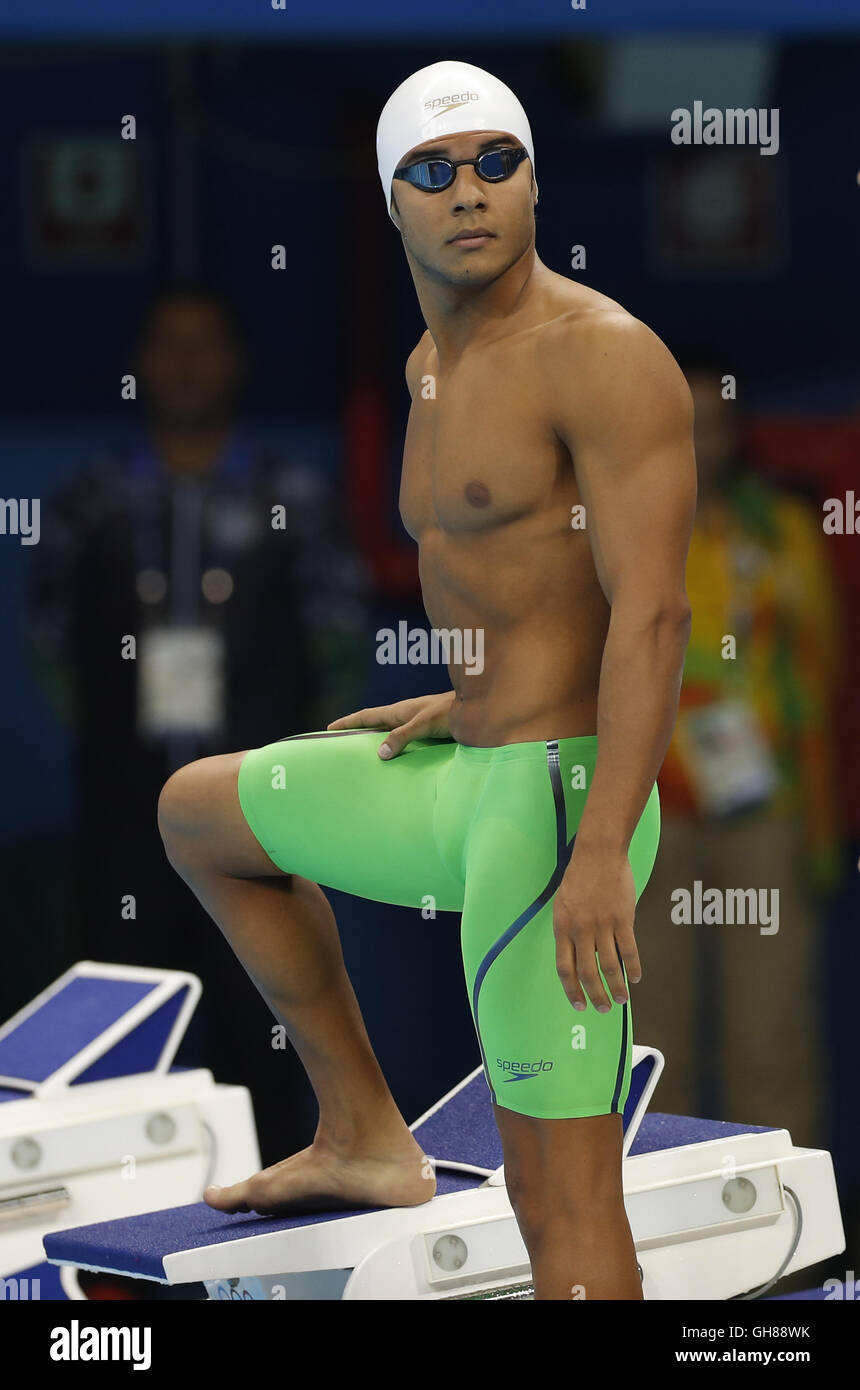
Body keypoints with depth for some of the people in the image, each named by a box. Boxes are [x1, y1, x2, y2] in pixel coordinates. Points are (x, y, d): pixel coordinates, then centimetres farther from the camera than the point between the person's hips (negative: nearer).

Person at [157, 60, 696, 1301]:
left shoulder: (602, 355, -14)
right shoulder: (437, 365, 15)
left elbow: (652, 609, -21)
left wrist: (599, 852, -28)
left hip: (560, 794, -10)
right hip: (470, 782, 10)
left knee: (562, 1201, -12)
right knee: (195, 811, 28)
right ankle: (365, 1137, 28)